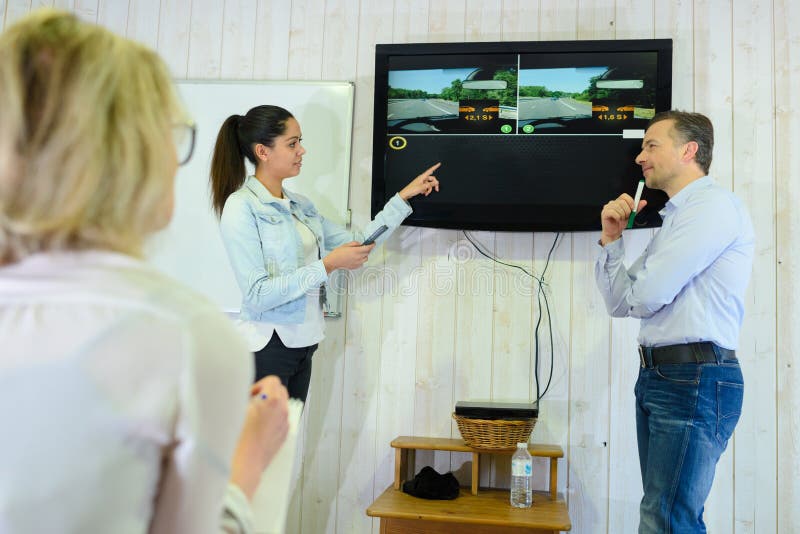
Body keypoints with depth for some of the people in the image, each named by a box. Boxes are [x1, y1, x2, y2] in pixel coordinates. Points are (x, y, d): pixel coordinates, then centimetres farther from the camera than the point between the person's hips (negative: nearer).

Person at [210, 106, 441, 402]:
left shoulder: (301, 205, 11)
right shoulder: (241, 206, -11)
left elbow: (356, 244, 14)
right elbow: (257, 295, -18)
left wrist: (404, 196, 13)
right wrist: (328, 265, -19)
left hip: (302, 344, 7)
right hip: (267, 346, -7)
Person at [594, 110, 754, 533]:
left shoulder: (714, 204, -9)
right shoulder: (673, 219, 20)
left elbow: (646, 296, -17)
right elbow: (620, 304, 17)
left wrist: (639, 295, 6)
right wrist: (611, 239, 6)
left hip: (696, 379, -9)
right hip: (656, 374, 10)